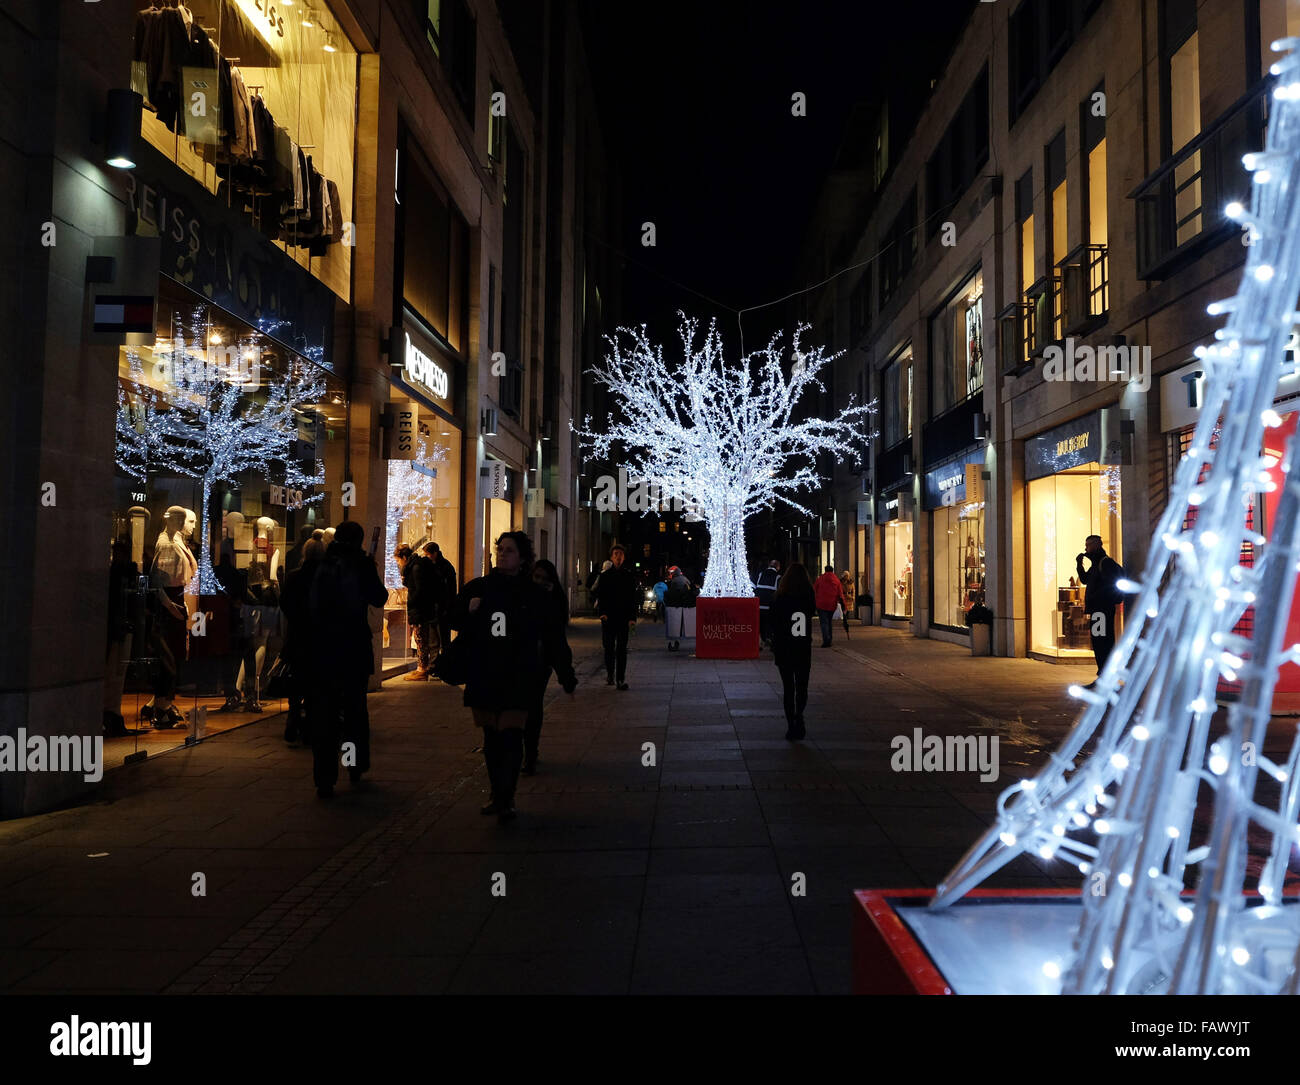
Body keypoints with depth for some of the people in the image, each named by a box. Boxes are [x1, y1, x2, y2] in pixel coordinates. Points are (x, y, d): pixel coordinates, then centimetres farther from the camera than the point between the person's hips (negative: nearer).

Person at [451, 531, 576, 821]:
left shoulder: (535, 596, 0)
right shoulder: (477, 588, 6)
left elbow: (554, 639, 3)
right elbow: (454, 621, 13)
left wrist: (567, 677, 3)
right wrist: (468, 611, -10)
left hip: (518, 681, -3)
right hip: (483, 677, 3)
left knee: (510, 738, -9)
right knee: (491, 740, 11)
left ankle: (505, 800, -3)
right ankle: (497, 795, 25)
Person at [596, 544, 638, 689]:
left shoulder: (629, 576, 7)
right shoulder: (605, 576, 7)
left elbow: (633, 598, 6)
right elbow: (599, 596, 4)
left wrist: (632, 617, -3)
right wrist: (602, 612, -12)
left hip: (624, 617, 0)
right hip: (608, 617, 0)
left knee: (622, 649, -2)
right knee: (609, 648, 6)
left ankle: (621, 679, -3)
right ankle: (610, 674, 25)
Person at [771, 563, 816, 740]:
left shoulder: (779, 600, -9)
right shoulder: (809, 598, -3)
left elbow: (775, 627, -5)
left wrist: (774, 650, 3)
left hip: (784, 650, -2)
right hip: (804, 650, 2)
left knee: (789, 688, 6)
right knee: (802, 687, 13)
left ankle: (791, 726, 4)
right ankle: (799, 717, -9)